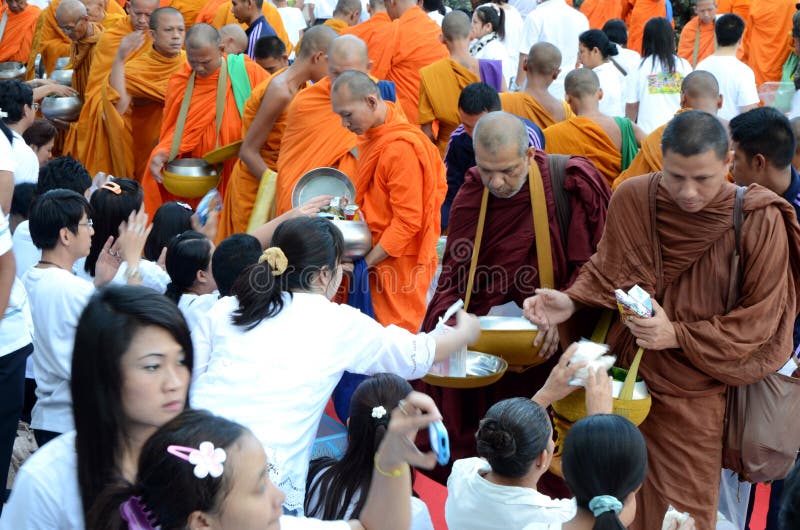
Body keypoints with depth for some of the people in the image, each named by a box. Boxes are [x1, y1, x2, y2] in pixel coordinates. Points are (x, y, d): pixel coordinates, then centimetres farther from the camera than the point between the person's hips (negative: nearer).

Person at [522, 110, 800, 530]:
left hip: (694, 390, -2)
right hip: (629, 369, 2)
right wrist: (571, 302, -15)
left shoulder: (760, 222, -17)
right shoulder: (632, 198, -10)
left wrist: (679, 336, -19)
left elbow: (758, 321, -10)